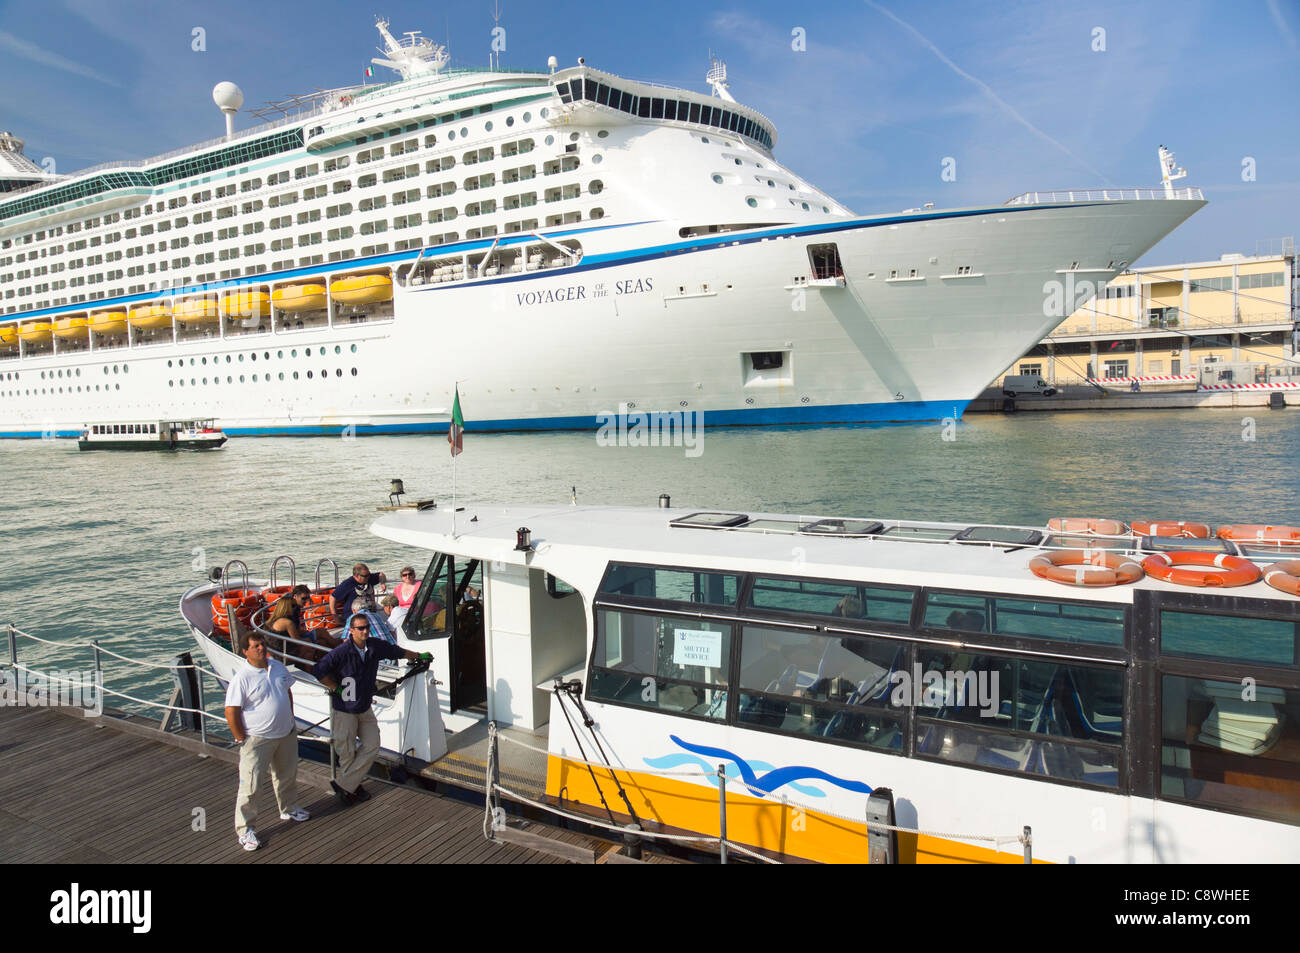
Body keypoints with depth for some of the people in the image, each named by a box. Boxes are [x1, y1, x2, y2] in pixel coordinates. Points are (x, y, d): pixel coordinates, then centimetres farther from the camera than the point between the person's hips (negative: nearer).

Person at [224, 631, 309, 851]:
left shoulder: (278, 667, 2)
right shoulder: (241, 678, -19)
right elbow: (231, 712, -19)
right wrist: (242, 740, -15)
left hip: (286, 734, 7)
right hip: (257, 740, -7)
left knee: (287, 776, 22)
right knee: (250, 785, -2)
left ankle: (289, 810, 44)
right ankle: (244, 829, 12)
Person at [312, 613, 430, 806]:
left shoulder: (376, 647, -3)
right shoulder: (341, 652, -20)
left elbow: (398, 652, 14)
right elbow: (319, 671, -19)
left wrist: (418, 656, 27)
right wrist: (337, 689, -15)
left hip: (365, 708, 6)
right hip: (344, 709, -6)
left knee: (372, 746, 1)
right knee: (347, 752, 1)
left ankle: (343, 784, 10)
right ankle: (352, 787, 21)